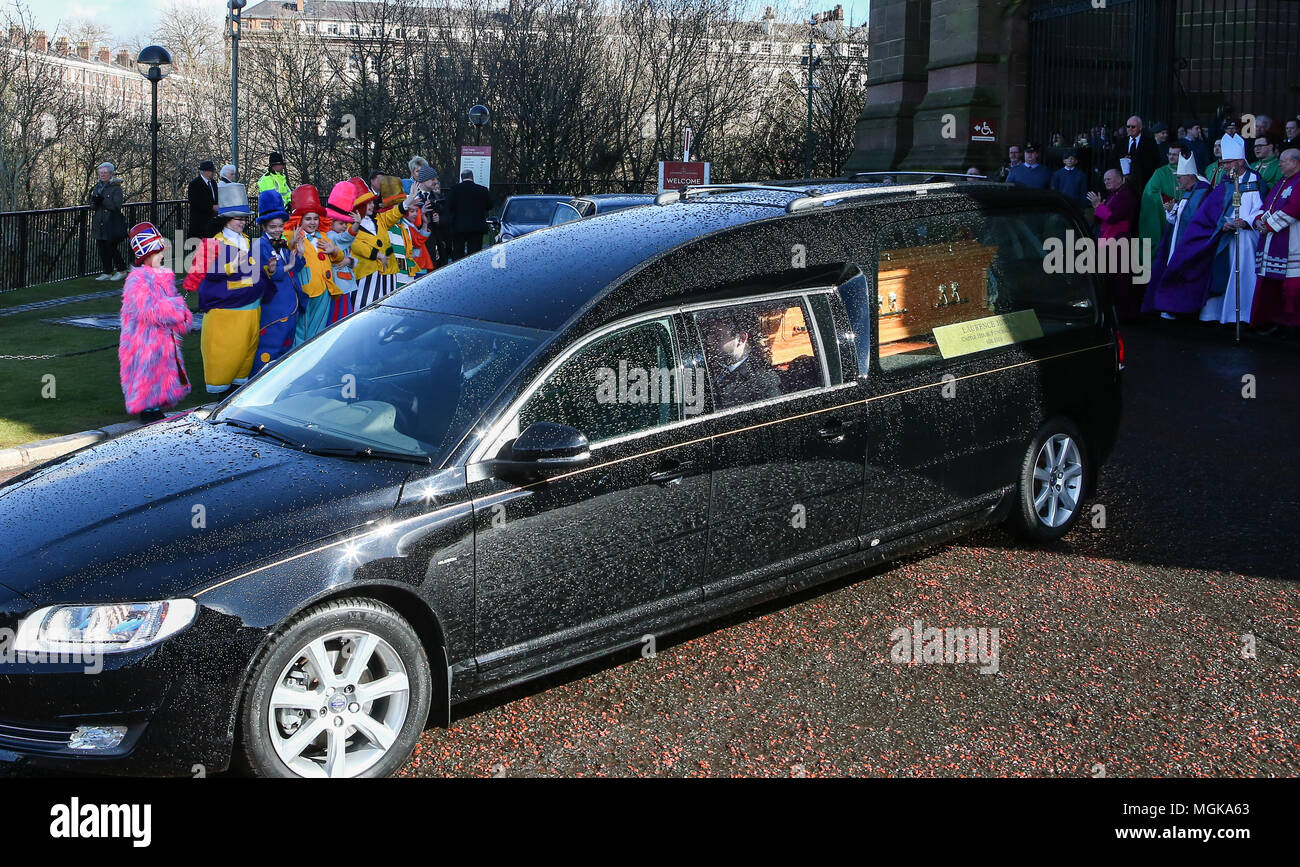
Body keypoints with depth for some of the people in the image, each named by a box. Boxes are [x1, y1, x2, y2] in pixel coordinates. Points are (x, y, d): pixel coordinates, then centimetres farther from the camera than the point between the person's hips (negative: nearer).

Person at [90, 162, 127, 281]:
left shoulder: (116, 188, -5)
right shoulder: (97, 187, 15)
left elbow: (117, 206, -14)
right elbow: (92, 206, 14)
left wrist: (103, 200, -23)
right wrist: (94, 202, -9)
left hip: (112, 225, -6)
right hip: (99, 225, 6)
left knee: (112, 248, -5)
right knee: (102, 249, 6)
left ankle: (121, 271, 10)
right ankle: (107, 272, 15)